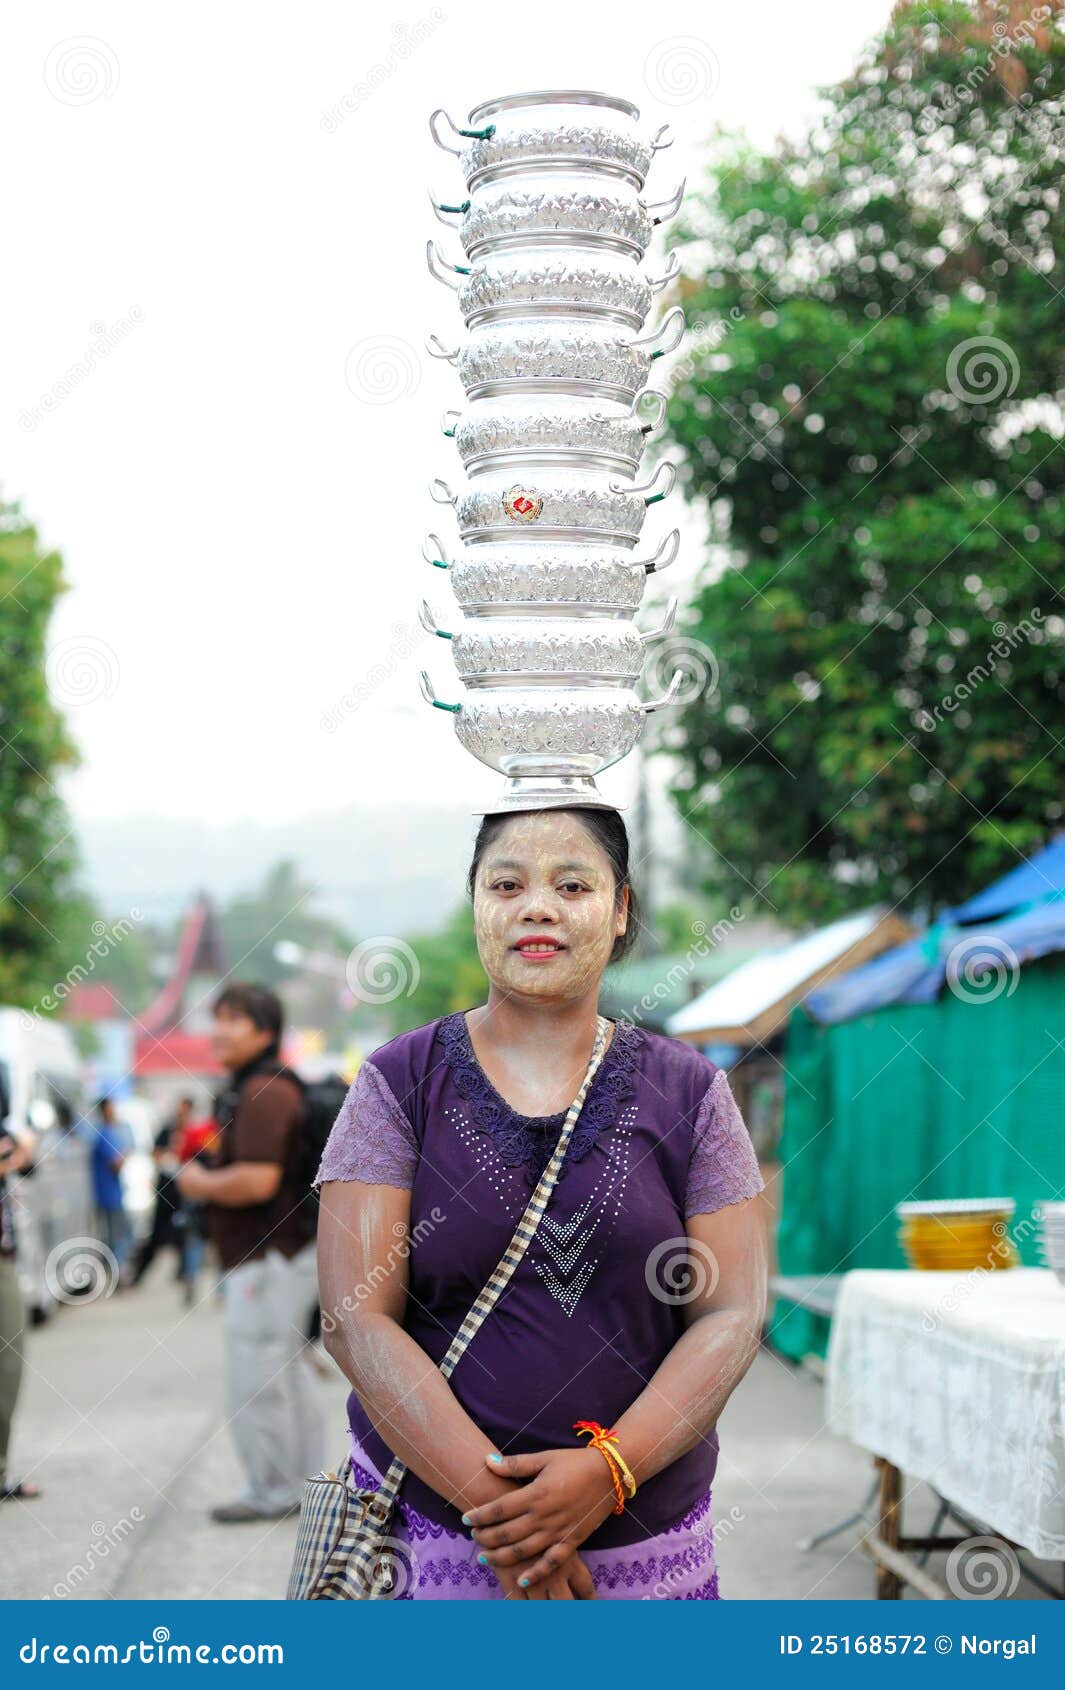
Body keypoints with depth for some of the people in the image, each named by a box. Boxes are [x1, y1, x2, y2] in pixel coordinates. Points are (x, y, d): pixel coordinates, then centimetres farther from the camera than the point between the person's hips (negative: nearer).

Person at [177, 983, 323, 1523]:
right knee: (288, 1376, 16)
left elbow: (256, 1181, -27)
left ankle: (272, 1493, 3)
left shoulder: (263, 1093, -18)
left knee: (254, 1382, -5)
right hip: (283, 1253, 11)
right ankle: (303, 1483, 23)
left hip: (267, 1261, -11)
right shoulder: (260, 1089, 17)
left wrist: (199, 1184, -11)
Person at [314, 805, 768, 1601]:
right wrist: (496, 1507, -17)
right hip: (429, 1520, -1)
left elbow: (732, 1314, -3)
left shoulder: (688, 1091, 3)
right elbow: (357, 1321, -8)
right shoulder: (400, 1083, -1)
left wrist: (608, 1470, -18)